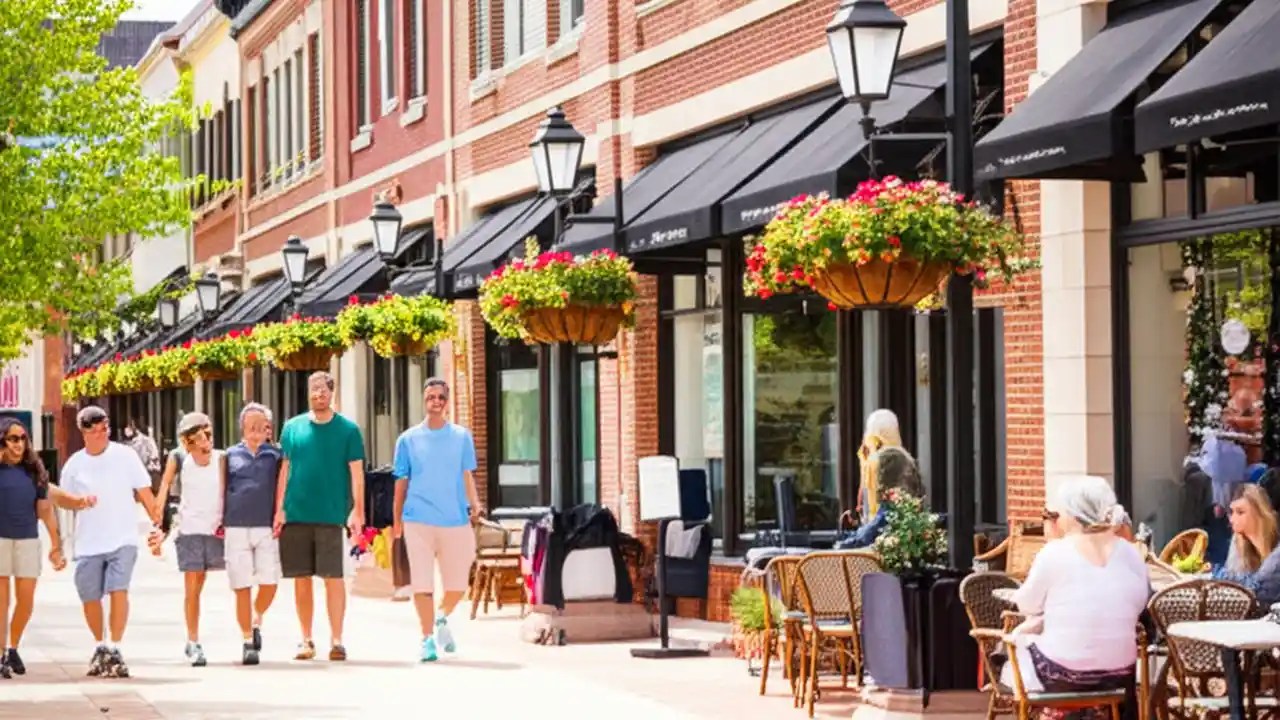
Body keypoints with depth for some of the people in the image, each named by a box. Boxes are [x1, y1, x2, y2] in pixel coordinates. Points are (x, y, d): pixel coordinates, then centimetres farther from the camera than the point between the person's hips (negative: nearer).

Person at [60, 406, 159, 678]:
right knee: (90, 597, 7)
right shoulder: (75, 464, 2)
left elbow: (144, 492, 2)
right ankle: (100, 646, 29)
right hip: (88, 543, 2)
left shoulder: (124, 456, -2)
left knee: (118, 590, -17)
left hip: (122, 540, -2)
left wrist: (158, 522, -1)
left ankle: (114, 650, -13)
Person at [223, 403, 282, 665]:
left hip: (267, 528, 0)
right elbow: (222, 490, 14)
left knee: (269, 584, -6)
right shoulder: (231, 455, 10)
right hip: (237, 528, 0)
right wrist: (219, 522, 8)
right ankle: (248, 641, 8)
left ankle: (257, 620, 24)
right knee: (242, 589, -1)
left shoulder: (275, 455, 10)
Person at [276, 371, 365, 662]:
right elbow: (285, 469, 11)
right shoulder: (292, 428, 9)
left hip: (331, 516, -3)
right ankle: (306, 640, 15)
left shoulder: (348, 430, 2)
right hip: (295, 516, 3)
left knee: (333, 578, -3)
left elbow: (356, 473, 0)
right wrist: (279, 509, 4)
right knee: (302, 579, 7)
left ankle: (336, 640, 1)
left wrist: (357, 511, -8)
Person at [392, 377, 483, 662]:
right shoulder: (408, 439, 6)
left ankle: (442, 620, 31)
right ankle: (428, 638, 3)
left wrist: (474, 503, -9)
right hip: (418, 520, -1)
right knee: (422, 583, -5)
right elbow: (401, 481, 10)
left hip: (455, 519, 1)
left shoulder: (462, 436, 8)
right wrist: (397, 518, 9)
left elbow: (467, 475, 7)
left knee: (457, 584, 3)